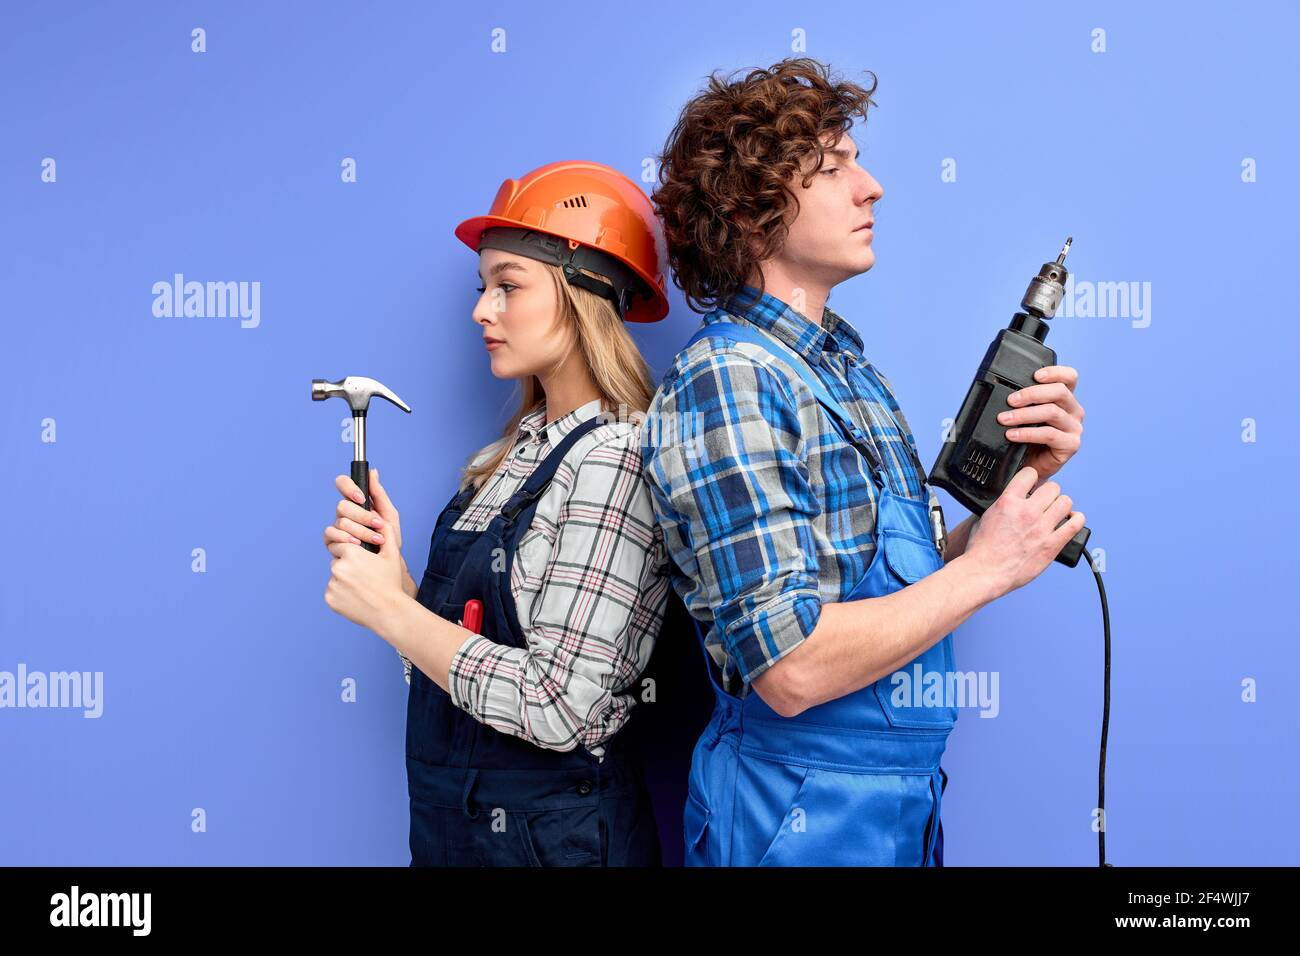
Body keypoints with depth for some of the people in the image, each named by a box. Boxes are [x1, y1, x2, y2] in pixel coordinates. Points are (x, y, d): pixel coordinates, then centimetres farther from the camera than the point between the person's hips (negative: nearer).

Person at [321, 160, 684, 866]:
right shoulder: (516, 451, 5)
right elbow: (460, 643, 7)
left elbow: (556, 708, -25)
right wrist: (391, 570, -9)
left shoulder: (614, 457, -20)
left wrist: (389, 609, -17)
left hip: (551, 831, -8)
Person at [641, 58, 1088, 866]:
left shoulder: (846, 362, 6)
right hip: (804, 820, -8)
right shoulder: (724, 381, -20)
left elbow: (908, 581, 7)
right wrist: (987, 568, -16)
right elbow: (791, 665, -26)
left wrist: (1024, 477, -7)